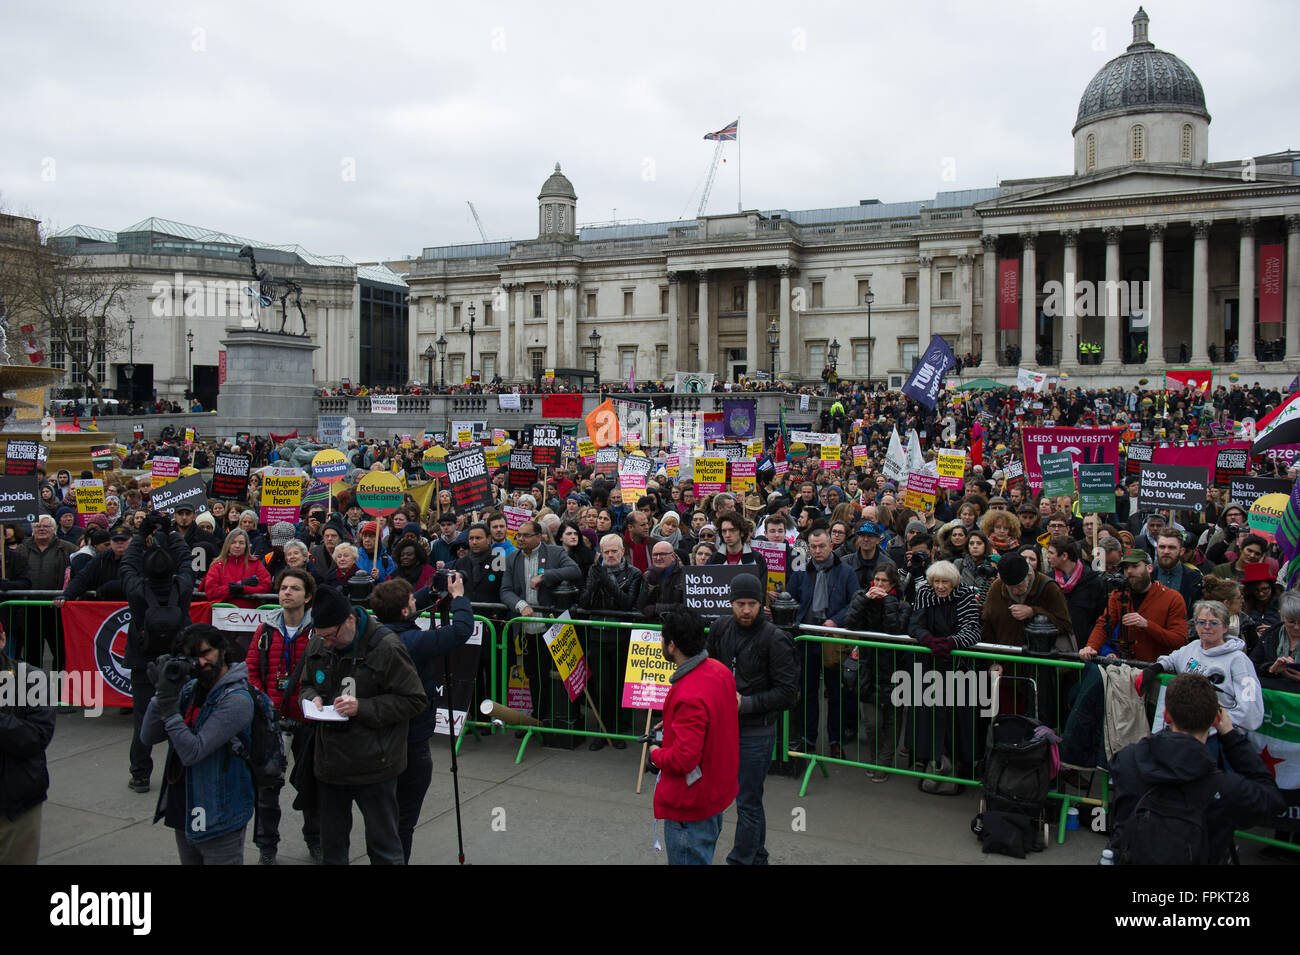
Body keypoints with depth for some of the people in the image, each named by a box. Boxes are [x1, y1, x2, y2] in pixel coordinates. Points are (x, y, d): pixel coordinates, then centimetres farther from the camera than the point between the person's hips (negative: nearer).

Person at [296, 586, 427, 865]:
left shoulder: (386, 646, -17)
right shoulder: (318, 644, 2)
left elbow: (415, 701, -15)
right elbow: (306, 684, 20)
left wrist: (362, 707, -22)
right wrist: (311, 698, -4)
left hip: (374, 767, -6)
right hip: (329, 763, 6)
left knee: (383, 845, 5)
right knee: (331, 841, 21)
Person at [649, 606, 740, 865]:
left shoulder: (690, 697, -32)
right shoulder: (720, 670, -2)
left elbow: (684, 760, -31)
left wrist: (656, 754, -11)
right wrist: (672, 726, 12)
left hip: (690, 804, -9)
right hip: (718, 791, 10)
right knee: (705, 856, 25)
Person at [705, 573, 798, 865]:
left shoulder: (775, 639, -16)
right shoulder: (720, 628, 1)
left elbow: (788, 693, -15)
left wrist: (746, 703, -20)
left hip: (757, 730, -6)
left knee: (748, 803, 2)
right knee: (750, 800, 19)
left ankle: (741, 859, 13)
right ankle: (757, 857, 34)